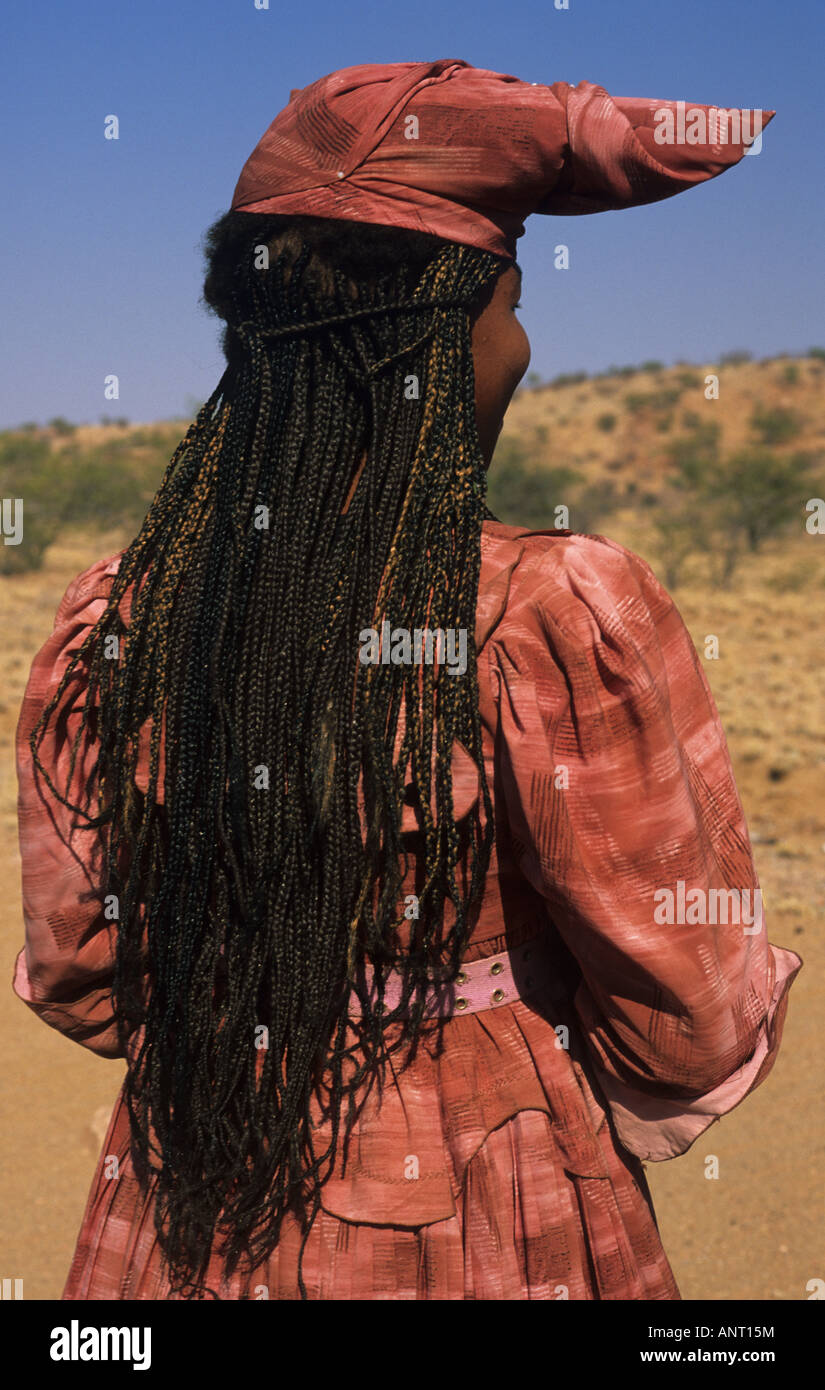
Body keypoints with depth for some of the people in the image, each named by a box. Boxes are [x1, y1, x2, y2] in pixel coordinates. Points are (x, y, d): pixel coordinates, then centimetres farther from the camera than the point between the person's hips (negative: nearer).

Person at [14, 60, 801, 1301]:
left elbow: (77, 977, 1)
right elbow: (693, 1025, -15)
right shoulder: (563, 614, -25)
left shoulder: (112, 619, -11)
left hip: (177, 1230, 4)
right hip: (479, 1242, -3)